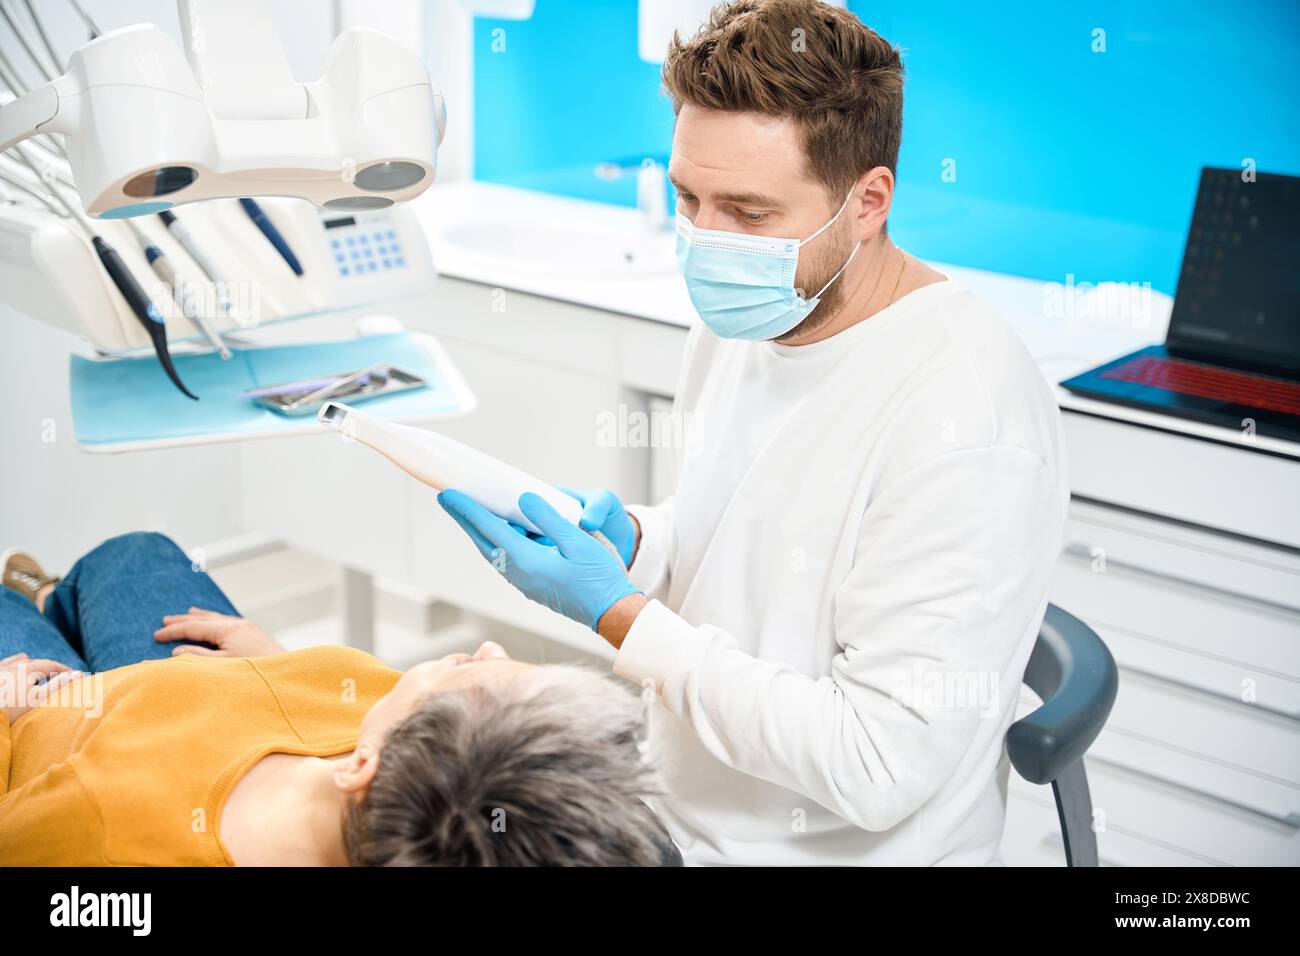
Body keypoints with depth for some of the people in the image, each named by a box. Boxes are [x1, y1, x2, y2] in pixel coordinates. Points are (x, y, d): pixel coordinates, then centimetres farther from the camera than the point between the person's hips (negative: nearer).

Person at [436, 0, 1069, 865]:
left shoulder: (968, 424, -27)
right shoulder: (738, 322, 1)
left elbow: (879, 770, -27)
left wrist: (618, 614, -23)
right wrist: (632, 541, -6)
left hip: (839, 847, -8)